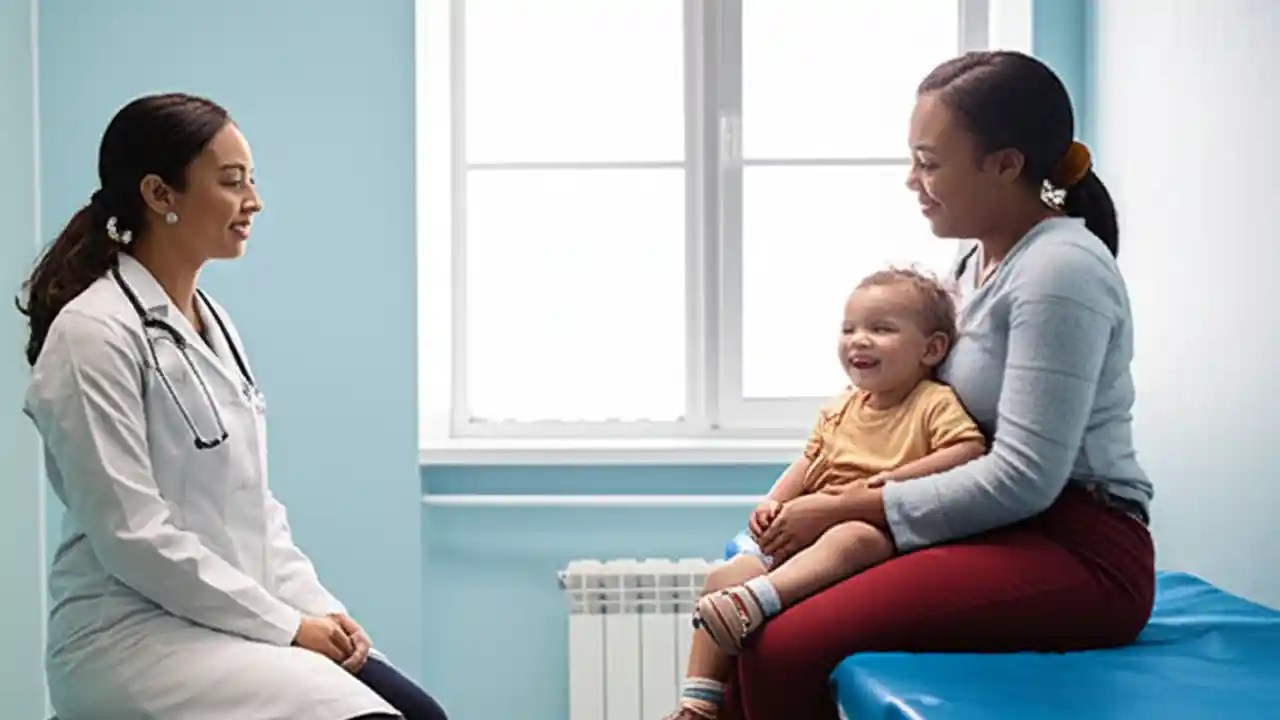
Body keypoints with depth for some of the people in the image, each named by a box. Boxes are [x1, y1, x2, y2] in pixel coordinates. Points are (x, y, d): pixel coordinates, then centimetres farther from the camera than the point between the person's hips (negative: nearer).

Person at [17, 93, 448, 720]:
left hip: (229, 622, 8)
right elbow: (132, 534, -18)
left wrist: (316, 608, 1)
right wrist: (286, 625, -15)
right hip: (133, 634, -8)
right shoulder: (94, 333, -13)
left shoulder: (212, 323, 13)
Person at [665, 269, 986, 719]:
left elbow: (969, 451, -14)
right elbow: (809, 463, 24)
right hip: (807, 533, 7)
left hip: (880, 533, -7)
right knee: (724, 577, -9)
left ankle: (757, 600, -60)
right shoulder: (839, 410, 20)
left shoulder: (935, 404, -1)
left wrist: (902, 476, -22)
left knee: (849, 538, -43)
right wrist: (774, 500, 5)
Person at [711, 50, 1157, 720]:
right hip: (998, 532, 9)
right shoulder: (976, 258, 13)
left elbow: (1023, 478, -21)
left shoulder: (1060, 270, -16)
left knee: (786, 648, -24)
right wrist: (812, 487, 0)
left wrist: (849, 509, -16)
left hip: (1076, 554, -9)